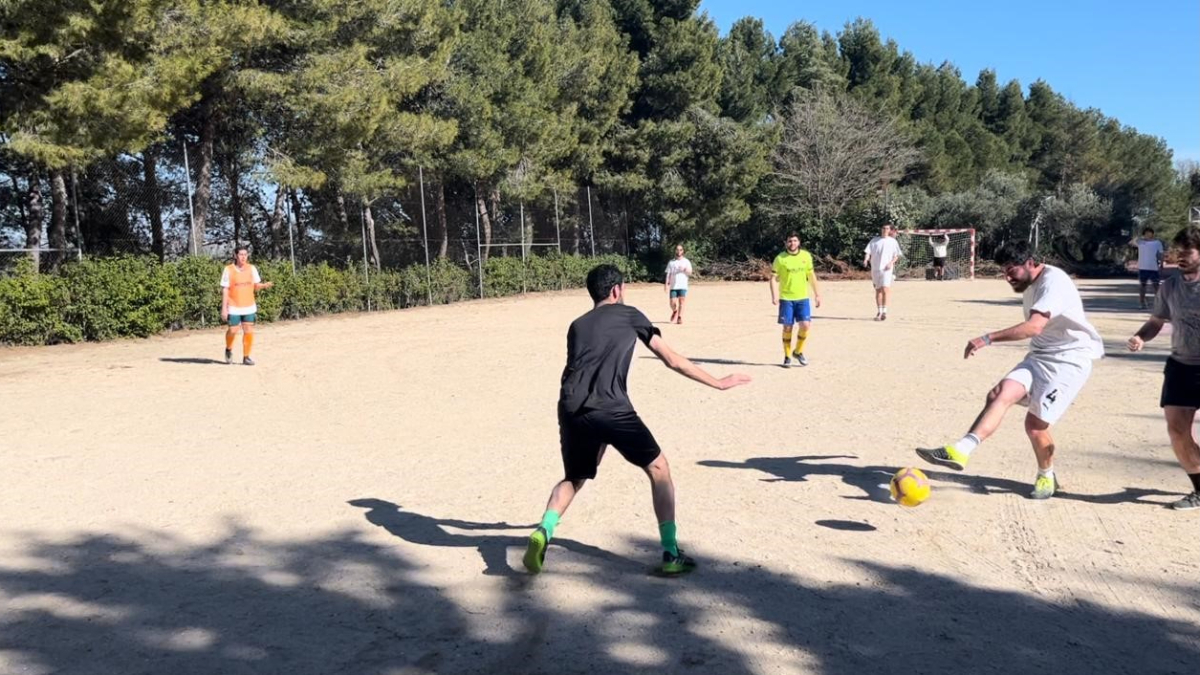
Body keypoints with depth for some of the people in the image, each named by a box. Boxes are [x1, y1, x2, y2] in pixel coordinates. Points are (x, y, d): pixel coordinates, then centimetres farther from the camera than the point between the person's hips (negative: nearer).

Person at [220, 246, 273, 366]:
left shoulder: (252, 268, 3)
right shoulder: (228, 269, -6)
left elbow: (255, 285, 10)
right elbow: (225, 290, -5)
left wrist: (264, 285, -13)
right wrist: (224, 308, -8)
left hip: (249, 307, 3)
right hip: (234, 307, -3)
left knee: (248, 331, 0)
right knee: (233, 331, -4)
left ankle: (246, 357, 10)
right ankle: (228, 349, 26)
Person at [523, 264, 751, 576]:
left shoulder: (576, 325, 27)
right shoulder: (629, 315, 16)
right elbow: (672, 360, 17)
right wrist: (718, 383, 26)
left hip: (570, 410, 5)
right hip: (610, 409, -4)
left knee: (573, 478, 26)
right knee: (658, 468, 13)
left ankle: (543, 532, 0)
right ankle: (671, 553, 7)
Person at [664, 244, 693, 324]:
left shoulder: (686, 261, 9)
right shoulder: (671, 262, 14)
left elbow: (690, 273, 3)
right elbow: (668, 274, 10)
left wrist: (684, 270, -16)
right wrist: (666, 284, -2)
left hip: (683, 286, -1)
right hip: (673, 286, 1)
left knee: (681, 302, -9)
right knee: (672, 303, -3)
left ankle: (680, 317, -5)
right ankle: (674, 312, 27)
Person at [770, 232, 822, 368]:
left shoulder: (806, 256, 4)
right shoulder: (780, 258, -4)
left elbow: (811, 275, 13)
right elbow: (774, 278, -4)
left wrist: (817, 294, 13)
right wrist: (774, 295, -17)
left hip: (803, 297, 2)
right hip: (786, 298, -2)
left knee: (805, 325, -8)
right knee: (787, 327, 1)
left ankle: (798, 351, 15)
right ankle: (787, 356, 15)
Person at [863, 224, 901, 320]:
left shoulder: (893, 241, 7)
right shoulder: (874, 240, 10)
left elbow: (897, 255, 8)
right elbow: (868, 251, 2)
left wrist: (891, 263, -10)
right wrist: (865, 260, -18)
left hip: (886, 269, -2)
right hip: (875, 268, 2)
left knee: (885, 289, -16)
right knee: (878, 290, 9)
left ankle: (884, 311, -13)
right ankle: (879, 312, 17)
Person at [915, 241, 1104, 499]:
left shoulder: (1054, 281, -20)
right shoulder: (1030, 286, 11)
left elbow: (1034, 326, -35)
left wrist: (988, 338, -40)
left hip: (1069, 360, -8)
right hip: (1039, 356, 8)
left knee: (1035, 422, -11)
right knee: (1001, 393, -17)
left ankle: (1046, 476, 17)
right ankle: (961, 451, -31)